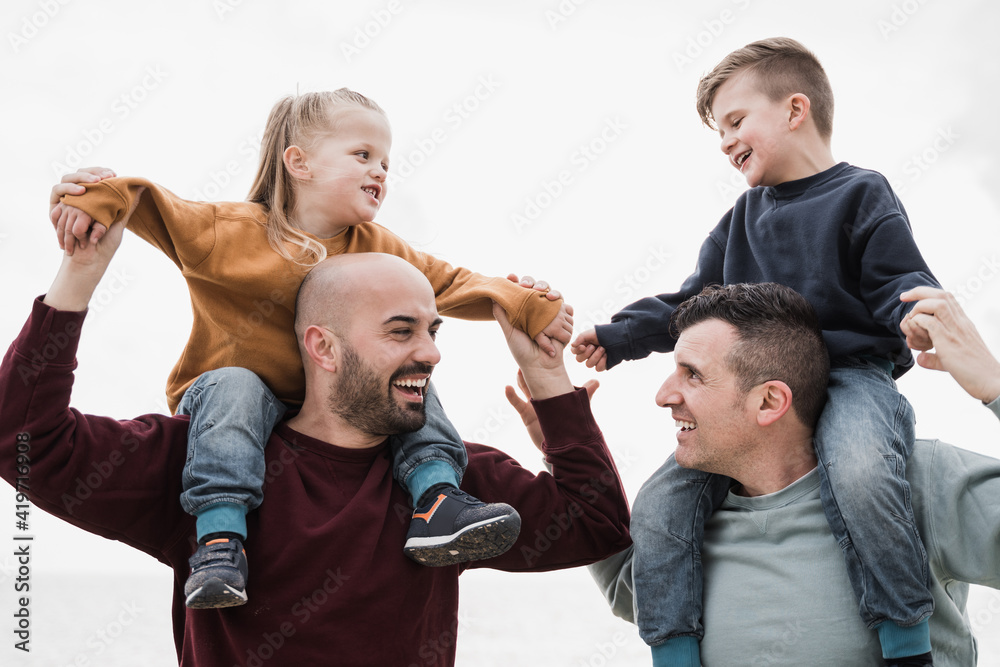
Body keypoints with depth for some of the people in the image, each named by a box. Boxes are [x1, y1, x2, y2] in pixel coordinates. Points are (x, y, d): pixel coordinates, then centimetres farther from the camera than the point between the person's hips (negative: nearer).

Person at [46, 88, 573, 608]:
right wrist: (98, 198, -34)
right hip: (229, 394, -4)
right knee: (232, 386, -35)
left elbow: (452, 285, 3)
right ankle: (220, 536, -41)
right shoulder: (228, 230, -11)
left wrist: (527, 307, -12)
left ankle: (436, 499, -21)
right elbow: (148, 205, -11)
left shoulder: (377, 251, 3)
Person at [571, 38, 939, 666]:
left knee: (859, 474, -38)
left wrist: (921, 317, -27)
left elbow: (899, 282, -4)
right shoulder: (744, 218, 23)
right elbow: (694, 301, 24)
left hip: (851, 375, -6)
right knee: (661, 504, -12)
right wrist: (618, 337, 12)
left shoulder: (860, 195, 4)